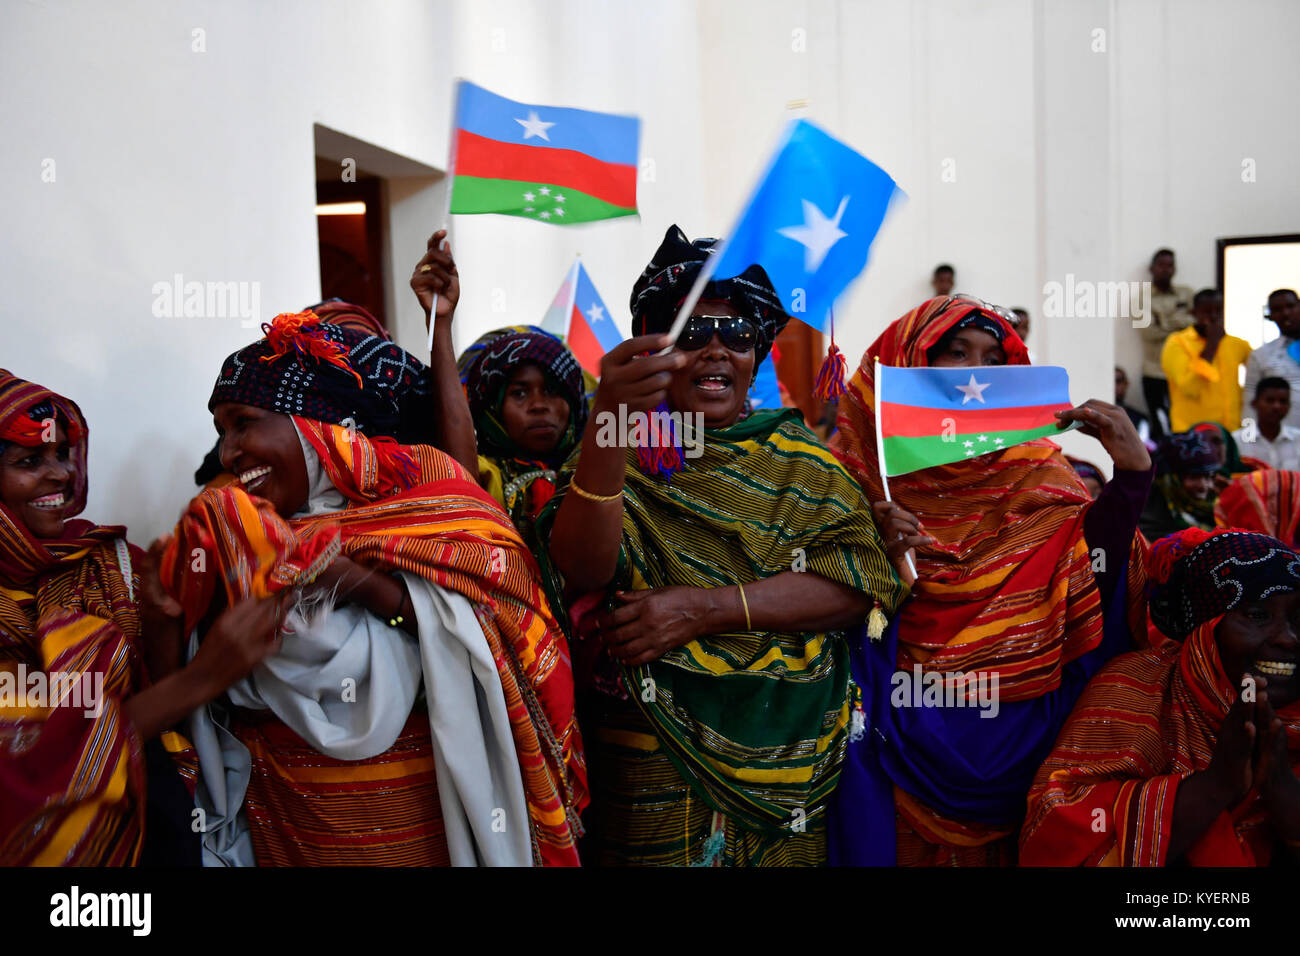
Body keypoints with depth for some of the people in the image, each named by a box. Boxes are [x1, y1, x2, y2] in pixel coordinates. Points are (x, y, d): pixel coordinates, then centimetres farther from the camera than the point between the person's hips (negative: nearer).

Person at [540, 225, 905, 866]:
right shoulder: (627, 461, 1)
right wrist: (607, 424, -37)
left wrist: (704, 608, -18)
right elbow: (583, 568, -20)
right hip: (658, 765, -2)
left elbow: (863, 580, -7)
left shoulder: (798, 458, 7)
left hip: (796, 763, 2)